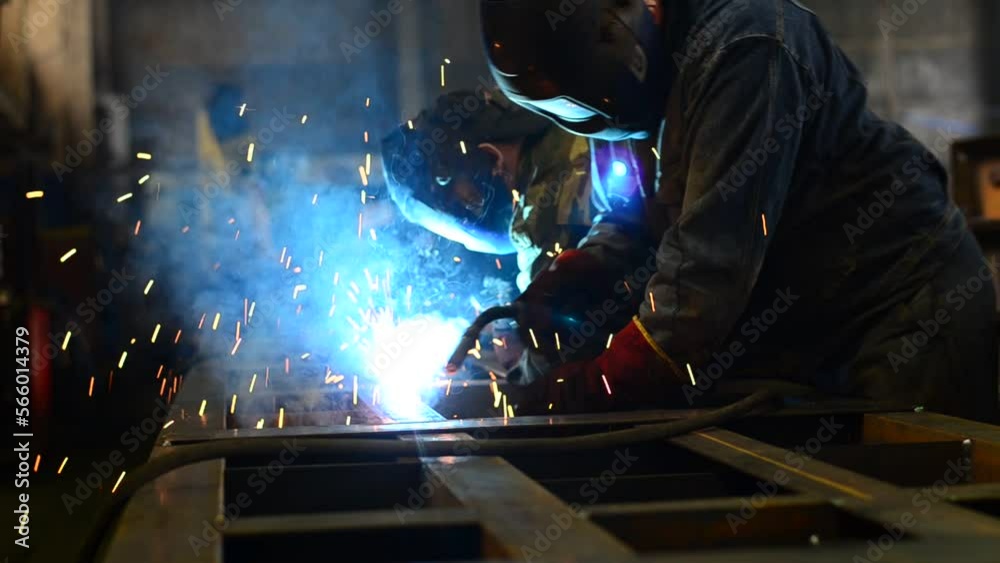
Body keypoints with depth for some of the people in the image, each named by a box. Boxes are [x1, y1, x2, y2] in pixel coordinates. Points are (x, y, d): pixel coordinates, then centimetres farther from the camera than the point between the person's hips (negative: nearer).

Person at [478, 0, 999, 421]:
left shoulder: (742, 48, -28)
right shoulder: (634, 81, 0)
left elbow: (711, 257, -33)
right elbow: (624, 220, 8)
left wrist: (597, 387, -32)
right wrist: (553, 291, -12)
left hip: (907, 312, -8)